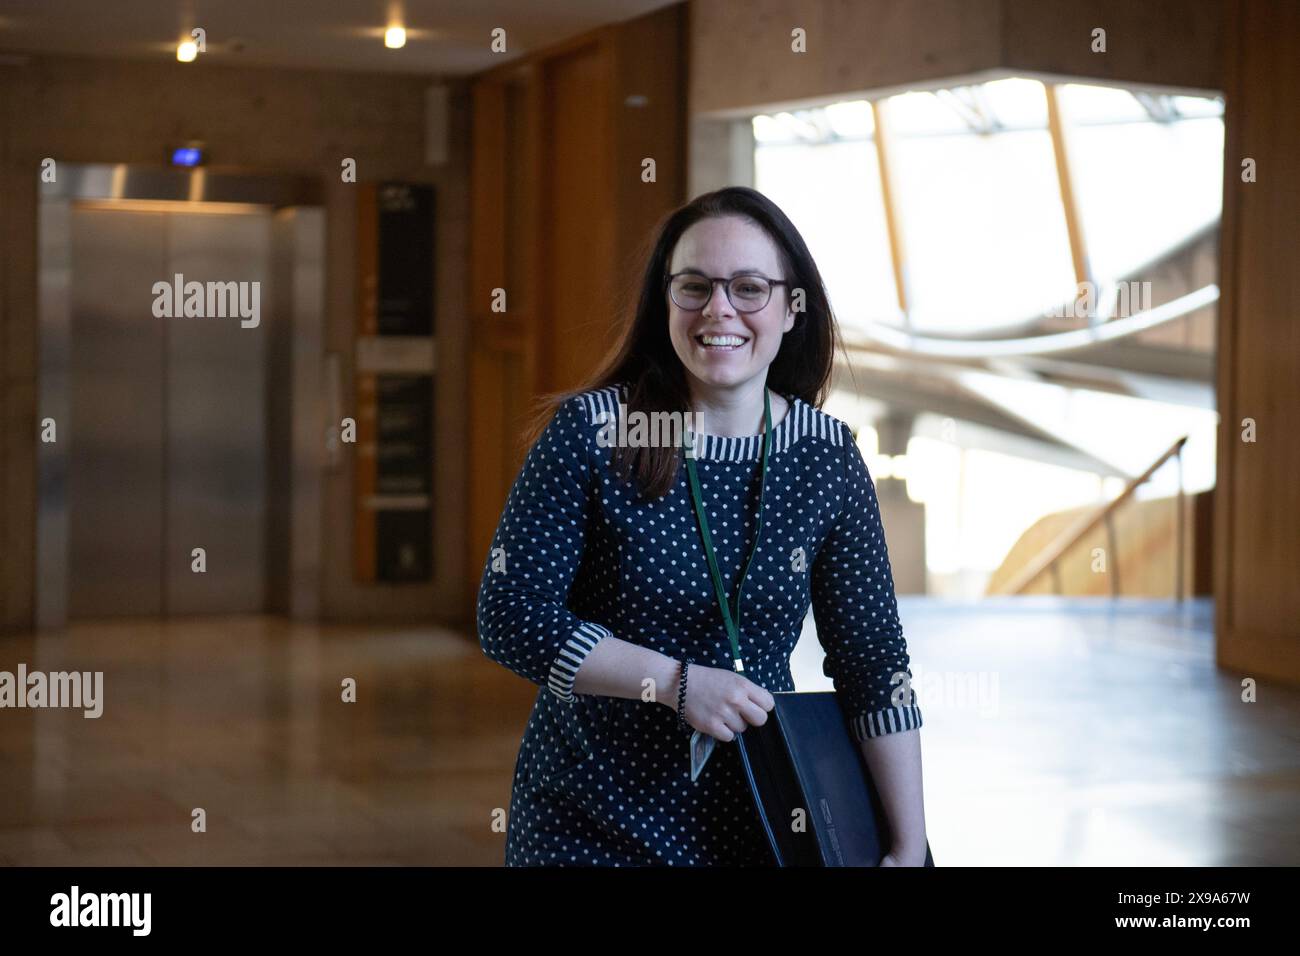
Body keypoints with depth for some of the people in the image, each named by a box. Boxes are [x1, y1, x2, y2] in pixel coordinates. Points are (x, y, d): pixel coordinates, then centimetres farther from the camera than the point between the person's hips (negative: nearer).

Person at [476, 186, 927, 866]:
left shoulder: (826, 456, -3)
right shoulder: (590, 431, -11)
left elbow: (873, 663, -2)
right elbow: (509, 616, -14)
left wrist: (909, 847, -6)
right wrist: (677, 682, -20)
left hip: (753, 820, 3)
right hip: (590, 818, -2)